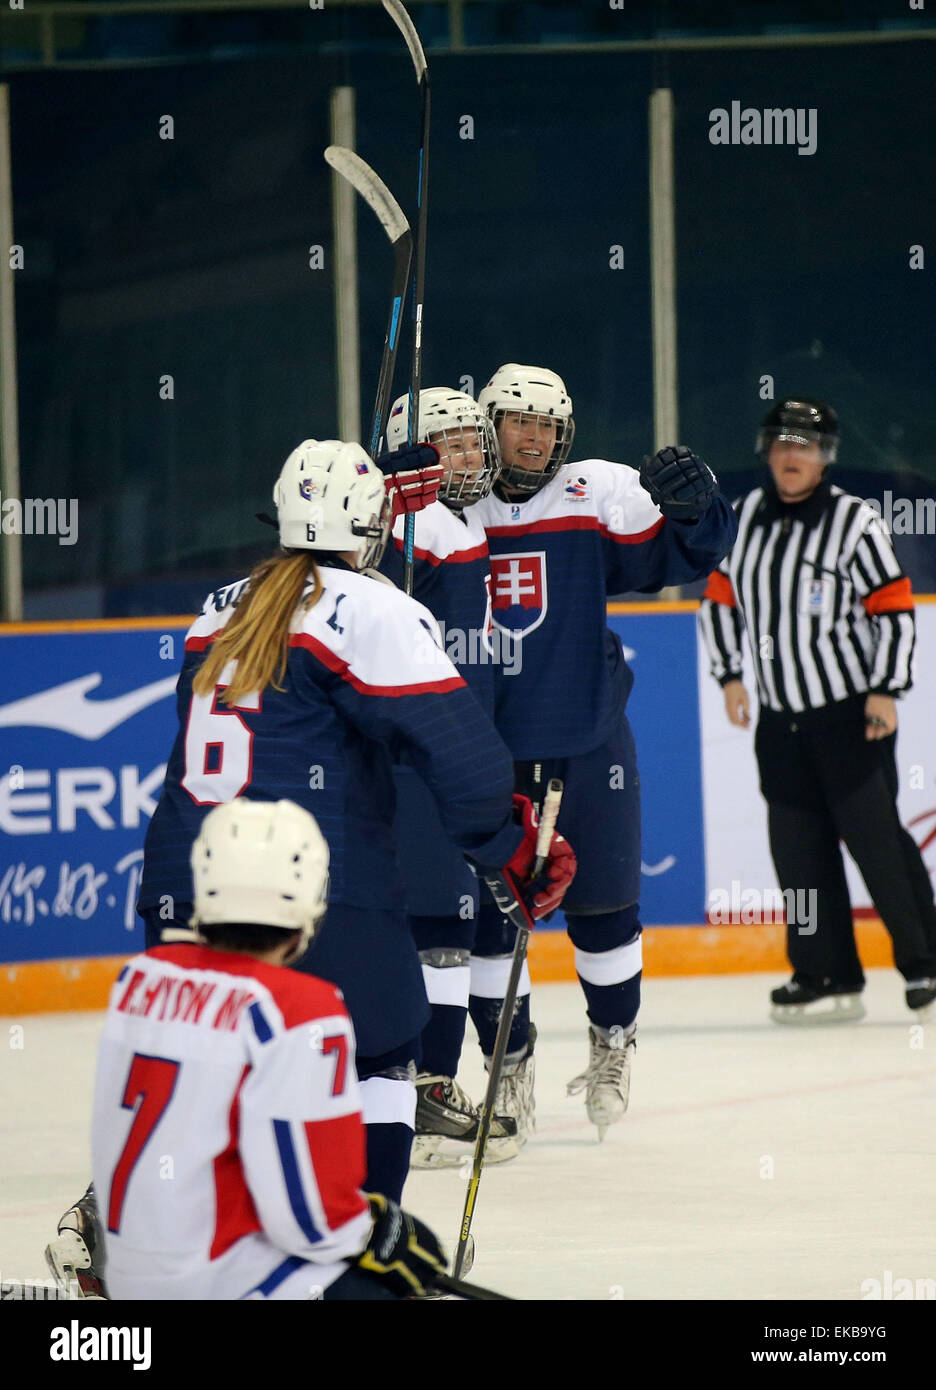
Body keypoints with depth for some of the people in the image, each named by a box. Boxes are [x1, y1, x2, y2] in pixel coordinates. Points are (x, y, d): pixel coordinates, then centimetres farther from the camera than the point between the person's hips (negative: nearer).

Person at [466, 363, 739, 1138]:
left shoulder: (603, 495, -2)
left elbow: (679, 556, -4)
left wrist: (693, 506, -24)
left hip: (586, 741, 0)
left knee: (601, 900, 8)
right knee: (485, 907, 4)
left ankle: (613, 1046, 29)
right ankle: (509, 1060, 20)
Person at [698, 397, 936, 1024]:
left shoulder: (856, 523, -8)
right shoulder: (744, 518, 7)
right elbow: (720, 598, 17)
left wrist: (885, 690, -15)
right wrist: (731, 676, 8)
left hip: (853, 713, -5)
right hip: (781, 717, 5)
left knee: (877, 837, -8)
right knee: (800, 847, 3)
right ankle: (830, 977, 7)